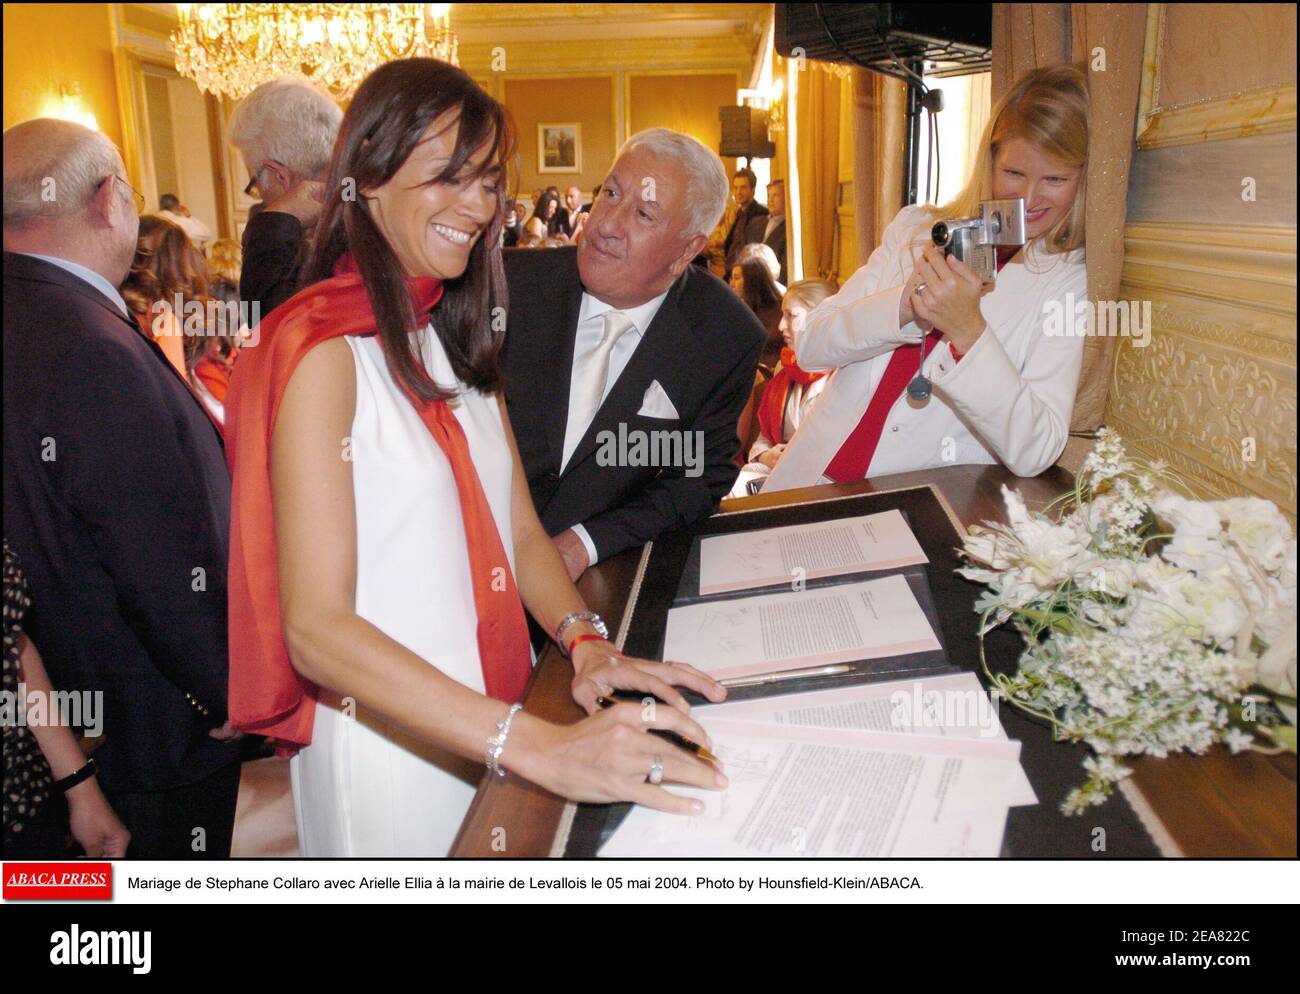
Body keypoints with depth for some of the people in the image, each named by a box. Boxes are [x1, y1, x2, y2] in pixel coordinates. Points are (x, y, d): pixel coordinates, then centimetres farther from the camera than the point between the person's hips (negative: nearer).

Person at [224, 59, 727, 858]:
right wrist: (538, 745, -33)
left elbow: (520, 532, 4)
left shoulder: (457, 337, 8)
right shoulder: (323, 350, -17)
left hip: (493, 719, 7)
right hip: (389, 739, -7)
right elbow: (316, 628, -24)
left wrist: (587, 642, -15)